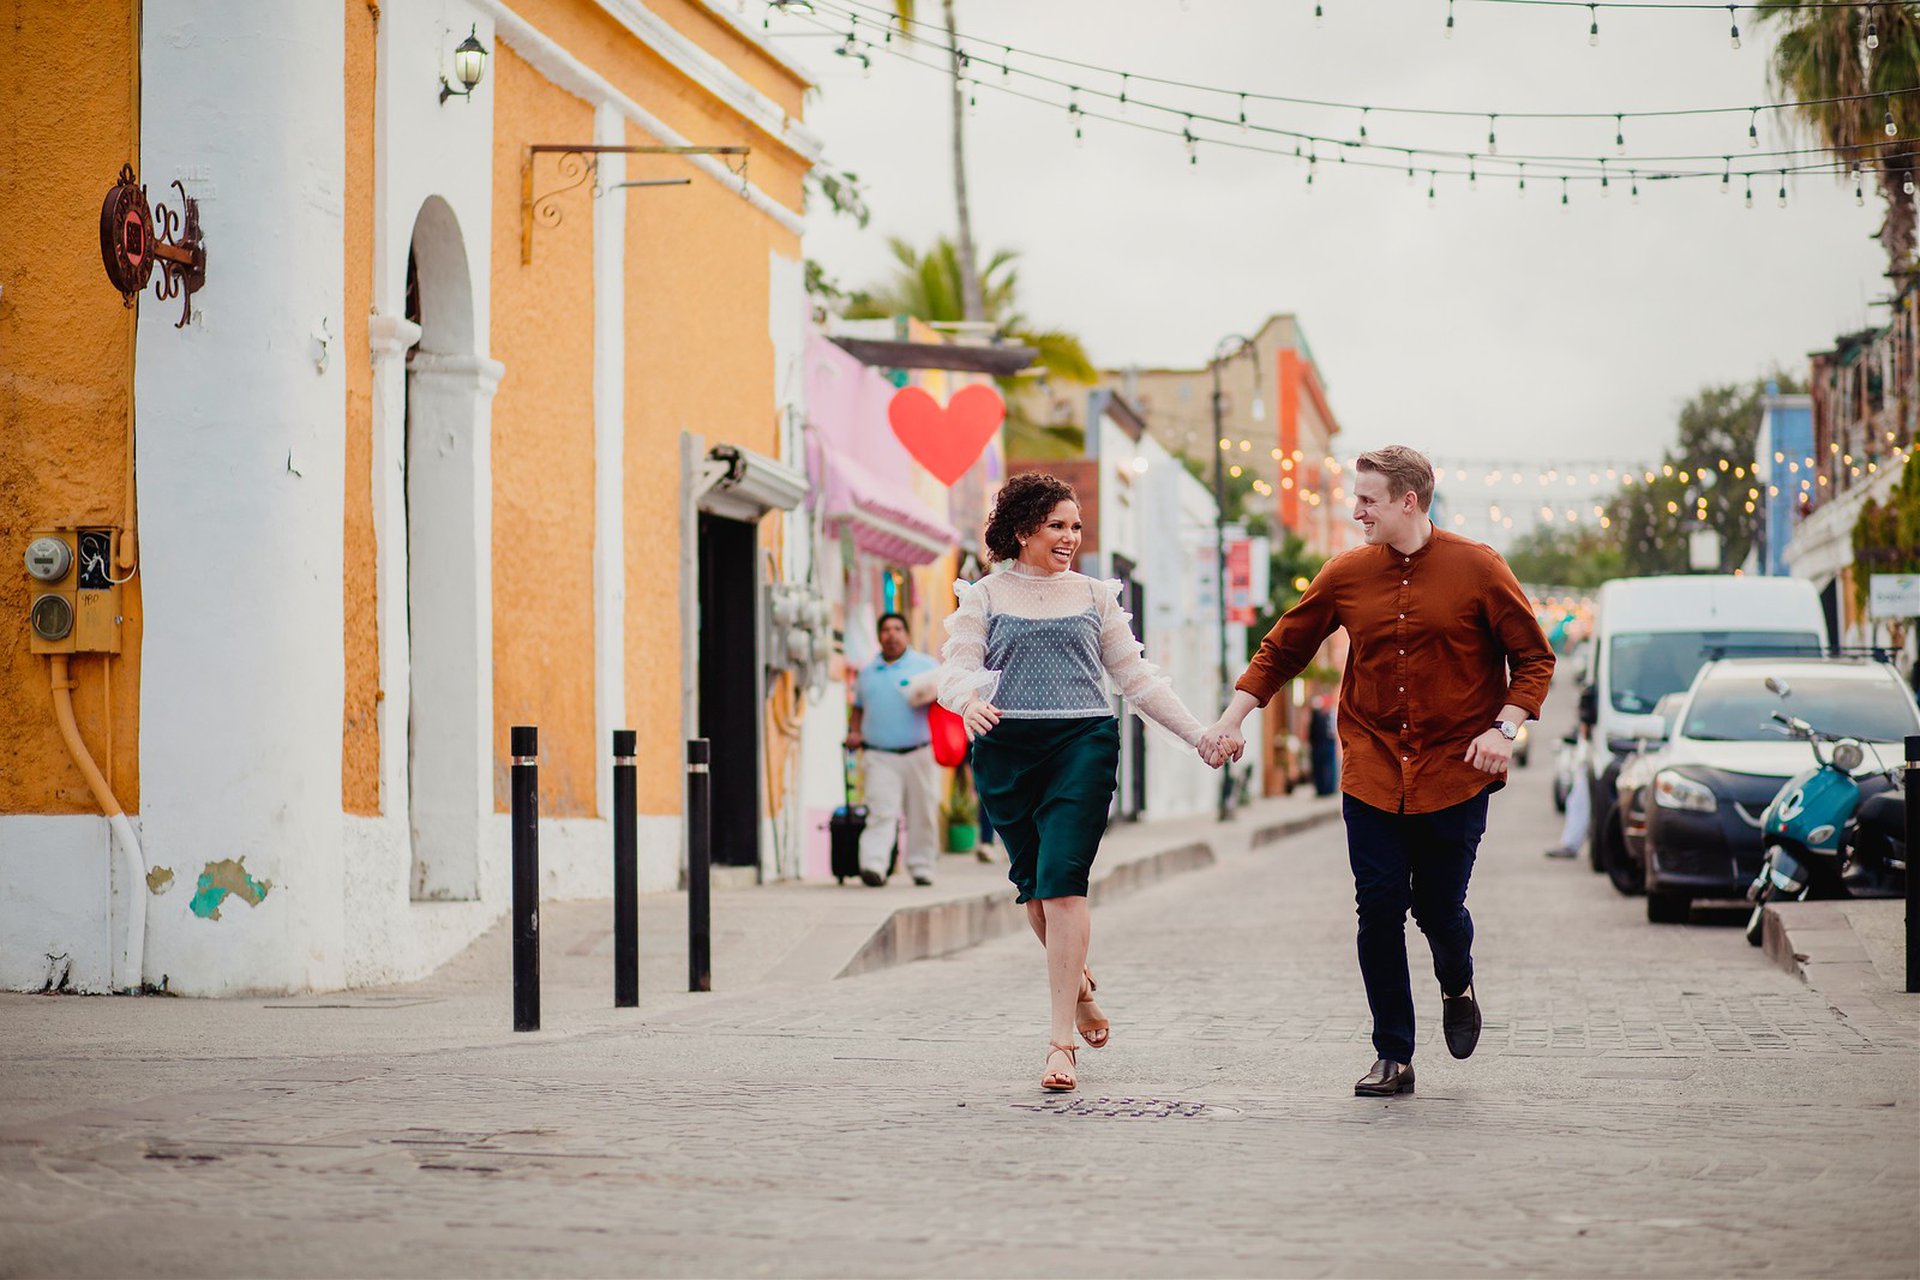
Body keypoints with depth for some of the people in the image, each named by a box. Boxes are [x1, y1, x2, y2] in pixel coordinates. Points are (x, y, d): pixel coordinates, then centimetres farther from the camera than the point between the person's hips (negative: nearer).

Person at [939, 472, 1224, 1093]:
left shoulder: (1094, 597, 14)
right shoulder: (984, 598, 8)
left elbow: (1137, 677, 17)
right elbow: (957, 670, -3)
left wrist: (1198, 734, 13)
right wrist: (969, 703, -27)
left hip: (1082, 743, -1)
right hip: (1005, 748, 1)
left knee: (1062, 882, -14)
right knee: (1032, 884, 9)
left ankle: (1060, 1041, -16)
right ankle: (1078, 984, 38)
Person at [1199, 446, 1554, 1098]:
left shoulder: (1477, 568, -4)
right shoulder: (1347, 574, 3)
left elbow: (1533, 658, 1)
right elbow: (1282, 651, 11)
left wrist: (1504, 728, -11)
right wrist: (1232, 719, 3)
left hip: (1454, 773, -2)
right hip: (1372, 774, 2)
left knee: (1439, 907, 1)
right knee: (1379, 911, -3)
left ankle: (1458, 990, 36)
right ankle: (1393, 1057, 7)